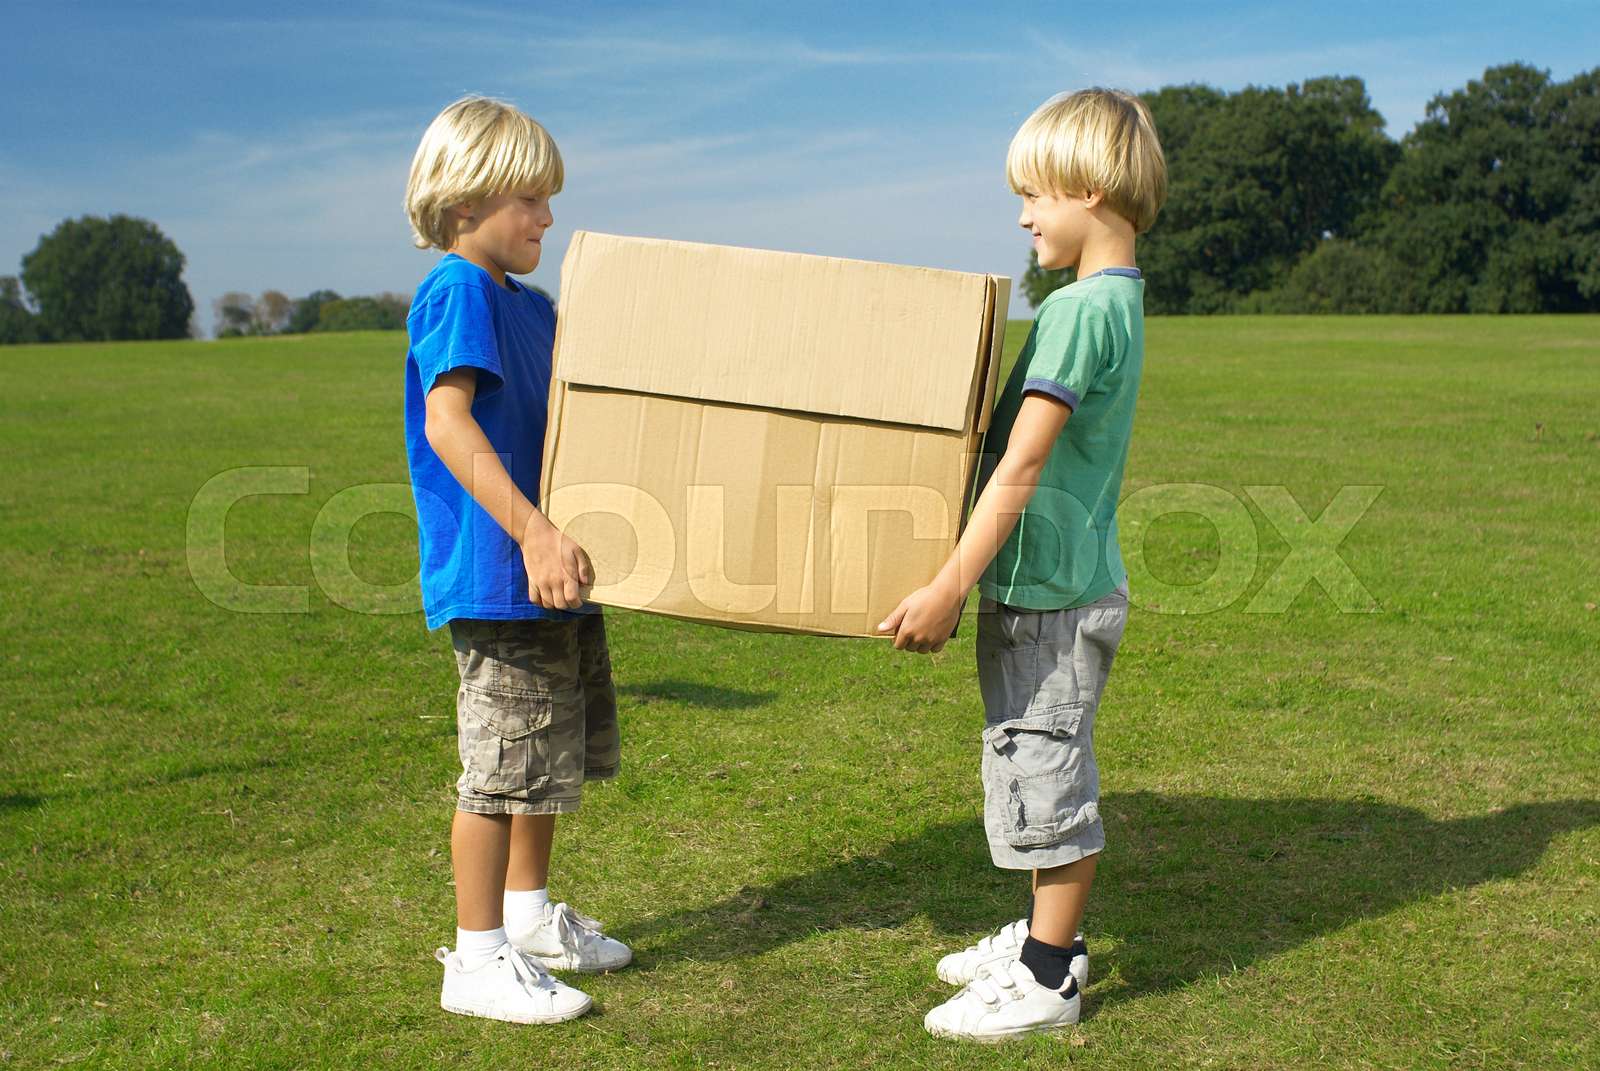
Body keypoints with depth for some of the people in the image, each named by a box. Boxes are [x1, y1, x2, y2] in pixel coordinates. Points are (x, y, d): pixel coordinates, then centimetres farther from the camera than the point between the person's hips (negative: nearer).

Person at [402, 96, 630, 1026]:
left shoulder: (530, 304, 15)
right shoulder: (457, 293, -14)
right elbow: (449, 422, -25)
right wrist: (533, 531, -32)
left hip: (556, 575, 10)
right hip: (499, 576, -10)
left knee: (555, 753, 20)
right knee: (504, 767, -2)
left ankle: (530, 915, 36)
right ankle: (479, 959, 12)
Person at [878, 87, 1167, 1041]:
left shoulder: (1082, 308, -19)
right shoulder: (1121, 298, 12)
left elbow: (1021, 467, -24)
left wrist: (951, 587, -23)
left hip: (1053, 589, -10)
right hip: (1057, 583, 10)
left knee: (1046, 774, 0)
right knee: (1041, 769, 19)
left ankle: (1046, 980, 12)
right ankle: (1050, 938, 34)